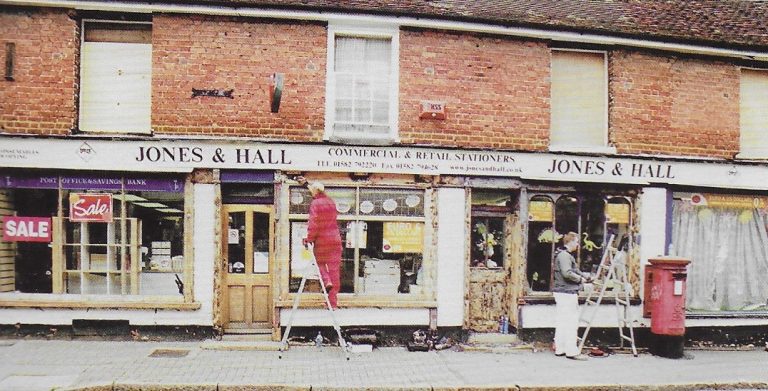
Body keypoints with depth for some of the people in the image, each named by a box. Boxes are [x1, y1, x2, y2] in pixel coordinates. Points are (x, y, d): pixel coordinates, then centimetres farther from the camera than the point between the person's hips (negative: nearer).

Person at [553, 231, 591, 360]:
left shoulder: (565, 255, 20)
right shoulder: (564, 255, -14)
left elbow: (575, 271, 24)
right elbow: (567, 273, -25)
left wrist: (586, 276, 10)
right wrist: (580, 279, -11)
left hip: (562, 292, 11)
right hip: (567, 293, -11)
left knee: (561, 322, 13)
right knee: (571, 322, -7)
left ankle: (559, 349, 19)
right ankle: (572, 351, -3)